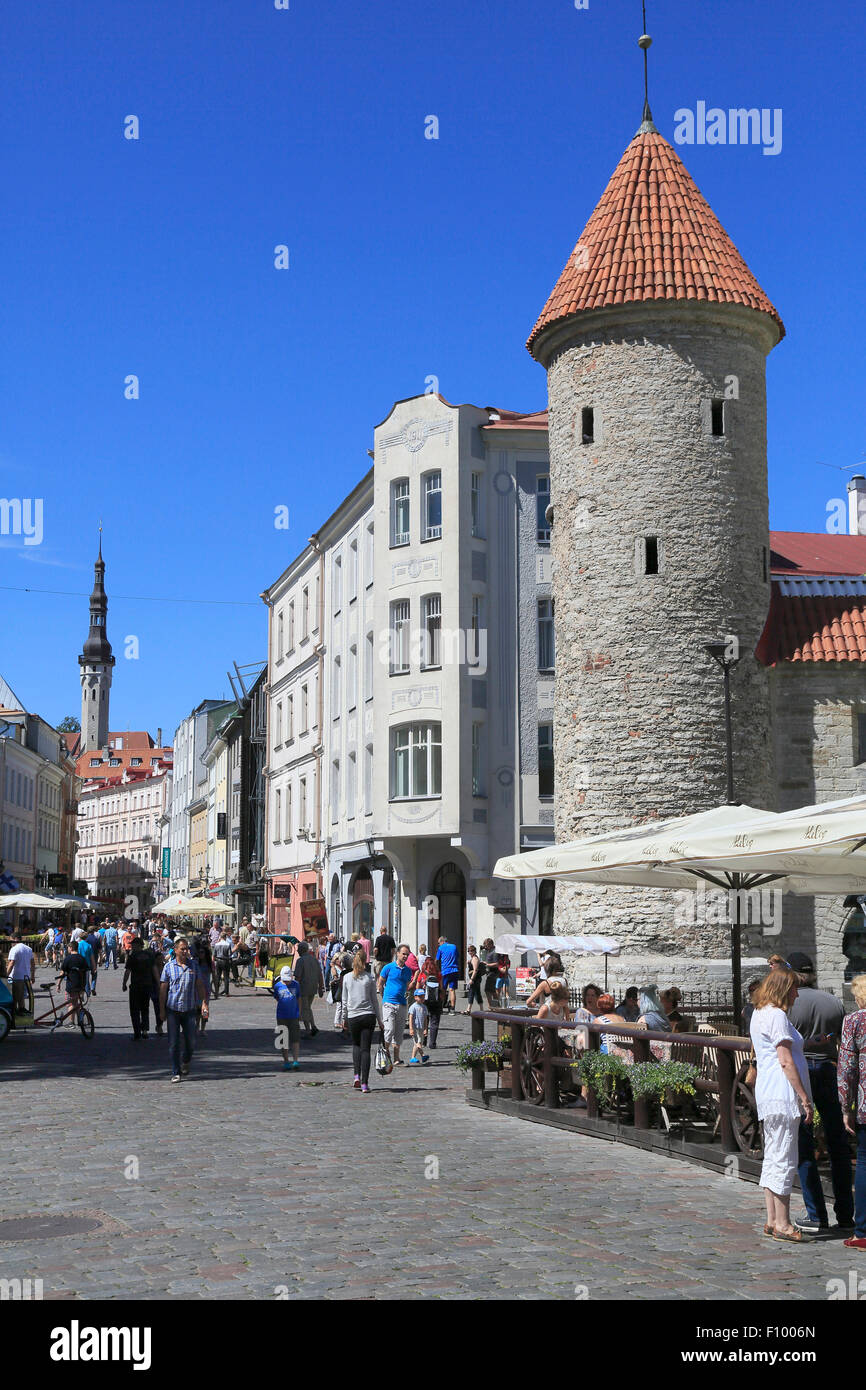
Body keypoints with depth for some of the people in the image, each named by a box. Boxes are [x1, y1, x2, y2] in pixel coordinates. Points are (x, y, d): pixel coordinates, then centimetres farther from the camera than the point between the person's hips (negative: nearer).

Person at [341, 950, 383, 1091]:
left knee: (356, 1045, 22)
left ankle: (357, 1075, 6)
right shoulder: (370, 978, -2)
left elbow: (344, 1000, 4)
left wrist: (344, 1019, 14)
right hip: (368, 1016, -1)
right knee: (366, 1049, 2)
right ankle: (364, 1083, -3)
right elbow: (375, 1000, 2)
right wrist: (379, 1020, 9)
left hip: (352, 1016, 1)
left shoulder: (347, 977, 1)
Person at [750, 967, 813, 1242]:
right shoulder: (776, 1015, -12)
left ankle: (772, 1221, 15)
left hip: (767, 1093, 10)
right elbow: (786, 1062, -17)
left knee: (772, 1158, 12)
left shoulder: (759, 1014, 18)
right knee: (784, 1159, -7)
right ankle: (782, 1224, -4)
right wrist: (805, 1098, -15)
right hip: (783, 1094, -10)